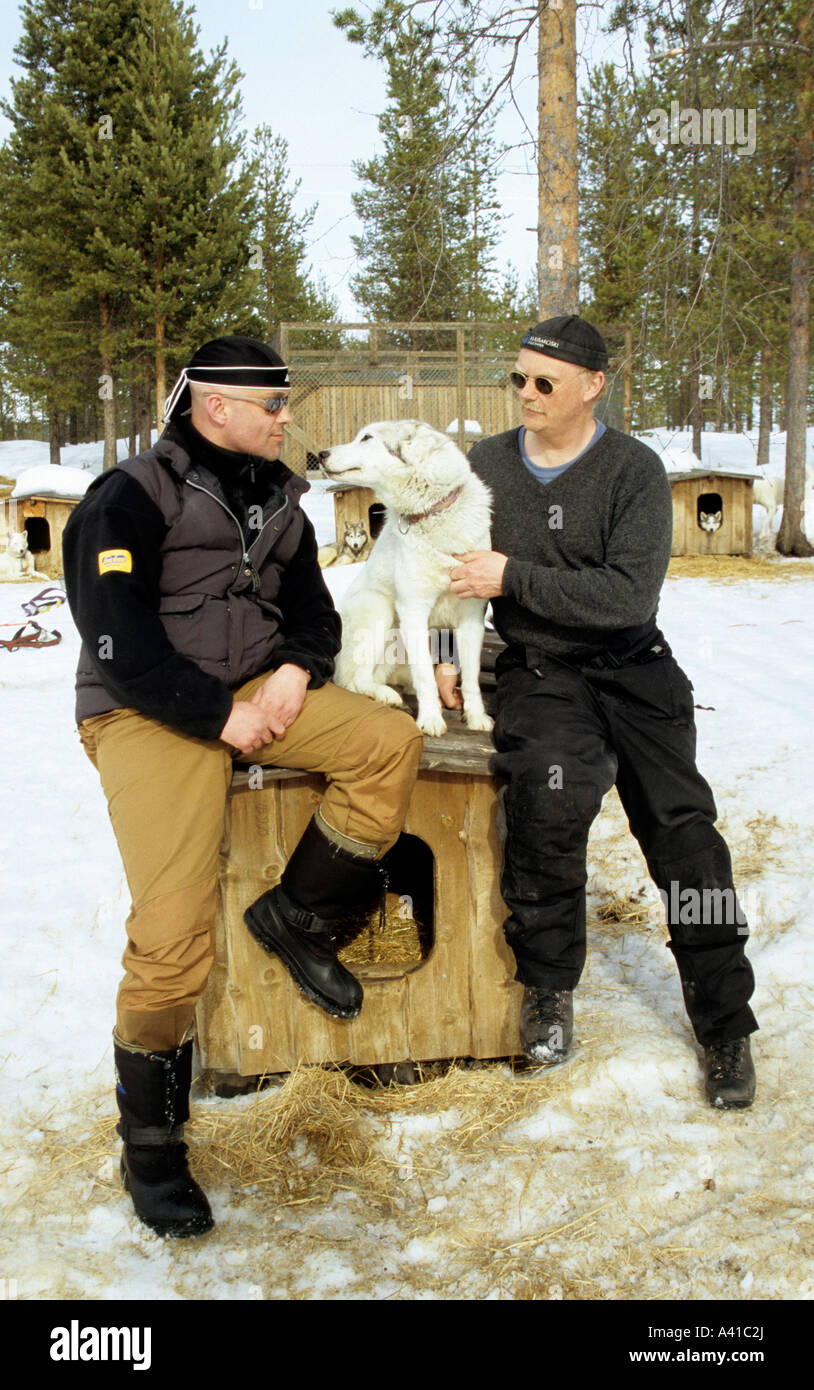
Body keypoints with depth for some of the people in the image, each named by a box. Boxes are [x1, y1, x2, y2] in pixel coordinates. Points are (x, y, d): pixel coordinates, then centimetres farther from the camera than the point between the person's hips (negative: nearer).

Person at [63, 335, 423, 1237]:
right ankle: (149, 1146, 3)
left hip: (256, 691, 7)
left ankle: (295, 916, 0)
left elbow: (315, 612, 18)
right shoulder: (130, 498, -7)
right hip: (148, 712, -6)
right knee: (172, 934, -17)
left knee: (391, 741, -17)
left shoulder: (276, 501, 14)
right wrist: (220, 717, -16)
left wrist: (295, 671, -4)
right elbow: (119, 641, -15)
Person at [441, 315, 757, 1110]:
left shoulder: (634, 470, -4)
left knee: (680, 823, -16)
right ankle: (547, 983, -10)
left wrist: (514, 579, -17)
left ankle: (724, 1022, 1)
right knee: (552, 785, -30)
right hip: (537, 671, 1)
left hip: (630, 665, 0)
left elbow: (629, 595, -16)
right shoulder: (484, 465, 7)